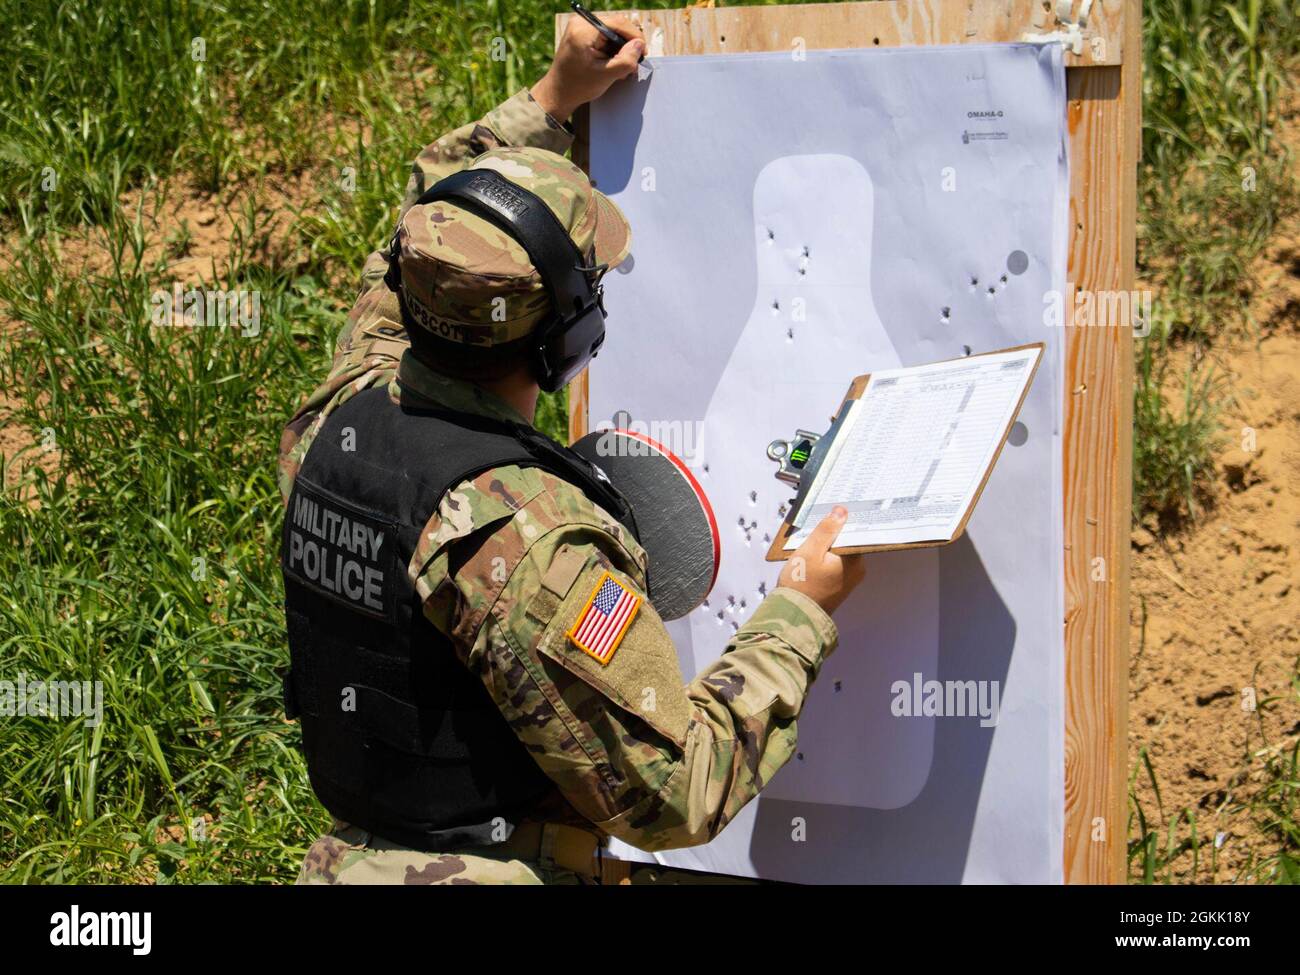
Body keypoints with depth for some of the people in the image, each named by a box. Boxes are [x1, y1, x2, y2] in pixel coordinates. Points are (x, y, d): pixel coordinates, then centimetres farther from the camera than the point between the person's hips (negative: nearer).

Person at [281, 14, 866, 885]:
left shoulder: (339, 420, -4)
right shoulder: (525, 536, -27)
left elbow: (418, 250, 18)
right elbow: (677, 797, -21)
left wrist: (553, 99, 23)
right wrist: (803, 609, -11)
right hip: (495, 869, -8)